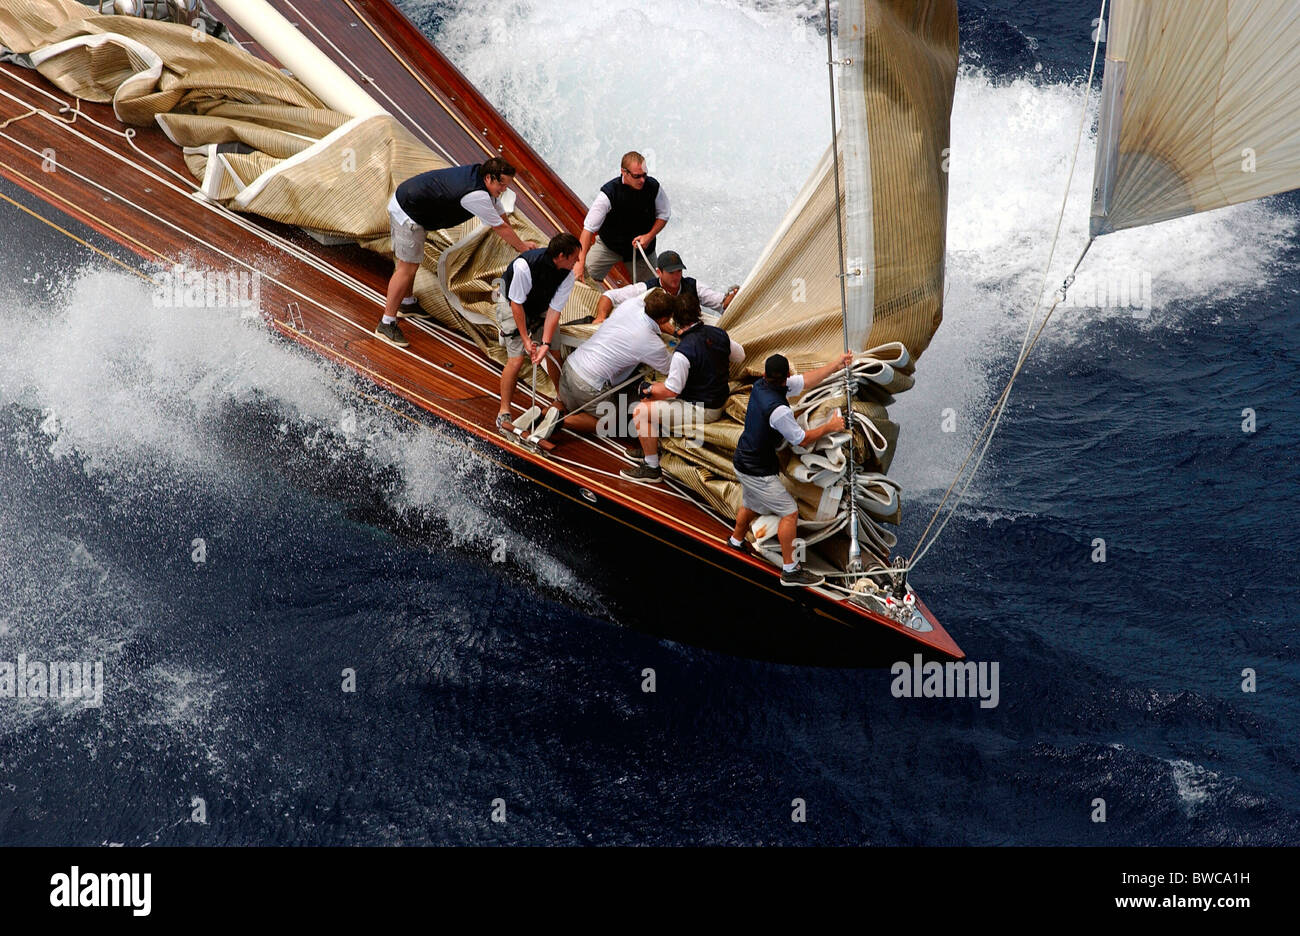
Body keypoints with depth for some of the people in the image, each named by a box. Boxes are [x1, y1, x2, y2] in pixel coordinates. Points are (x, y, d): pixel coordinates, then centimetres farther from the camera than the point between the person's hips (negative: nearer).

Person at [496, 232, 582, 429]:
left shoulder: (567, 275, -21)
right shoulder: (524, 265, -37)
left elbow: (554, 310, -19)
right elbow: (516, 304, -28)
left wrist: (546, 344, -27)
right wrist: (526, 339, -26)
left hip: (541, 307, 5)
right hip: (512, 304, -5)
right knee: (516, 359, -14)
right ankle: (504, 411, -2)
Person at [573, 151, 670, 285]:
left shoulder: (653, 187, -19)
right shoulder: (609, 192, -29)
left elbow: (664, 215, 0)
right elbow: (589, 228, -27)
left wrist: (649, 236, -17)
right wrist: (581, 262, -33)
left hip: (642, 247, 2)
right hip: (608, 246, -2)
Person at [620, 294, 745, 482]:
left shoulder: (683, 352, -27)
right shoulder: (718, 334, -4)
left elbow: (671, 390, -20)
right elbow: (740, 355, 14)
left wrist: (649, 390, -1)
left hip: (700, 411, -9)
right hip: (719, 401, 9)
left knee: (641, 412, -7)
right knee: (655, 392, 25)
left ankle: (652, 468, -2)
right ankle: (650, 446, 36)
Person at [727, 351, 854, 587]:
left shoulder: (760, 386, -6)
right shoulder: (779, 410, -32)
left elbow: (805, 381, 3)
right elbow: (802, 439, -17)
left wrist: (835, 365, 5)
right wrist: (829, 427, -3)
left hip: (743, 463, 9)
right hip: (759, 473, -9)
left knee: (751, 506, 31)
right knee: (790, 513, -1)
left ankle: (736, 541, 54)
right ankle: (790, 570, 3)